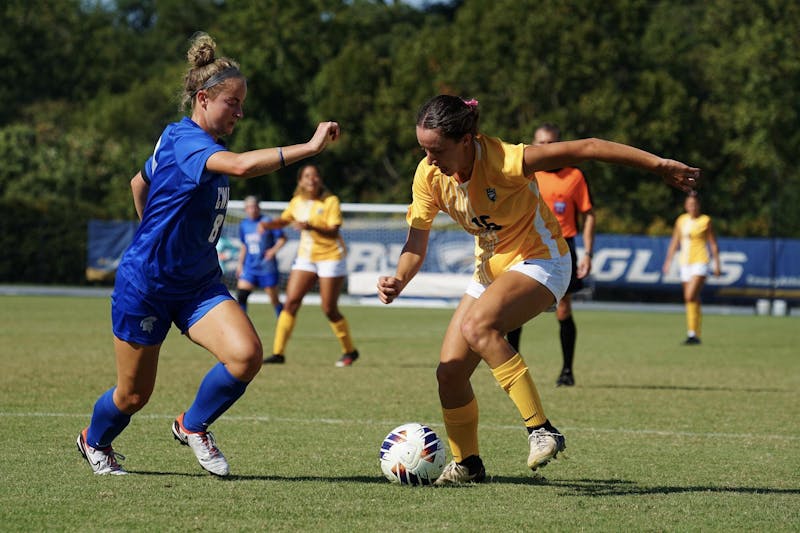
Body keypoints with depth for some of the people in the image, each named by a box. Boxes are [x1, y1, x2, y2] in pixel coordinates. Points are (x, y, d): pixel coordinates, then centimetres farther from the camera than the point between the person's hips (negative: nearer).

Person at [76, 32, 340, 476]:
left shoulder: (190, 142, 7)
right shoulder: (185, 140, -22)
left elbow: (139, 183, 24)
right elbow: (241, 165, -42)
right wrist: (309, 147, -42)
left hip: (197, 284, 8)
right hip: (144, 285, -8)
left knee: (246, 355, -18)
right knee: (134, 394, 8)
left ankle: (192, 425, 8)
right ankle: (94, 441, 41)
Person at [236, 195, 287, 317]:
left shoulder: (267, 221, -6)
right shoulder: (244, 225, 9)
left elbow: (282, 239, -4)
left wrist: (273, 250, -18)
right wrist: (240, 263, 19)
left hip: (267, 267, -4)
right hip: (250, 268, 4)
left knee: (274, 300, 2)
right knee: (241, 295, -12)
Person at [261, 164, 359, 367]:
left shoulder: (331, 201, -10)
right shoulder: (297, 202, 5)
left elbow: (333, 232, -19)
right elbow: (284, 220, 21)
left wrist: (311, 226, -34)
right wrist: (268, 224, 0)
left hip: (330, 257, -5)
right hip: (306, 257, 5)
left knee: (329, 310, -4)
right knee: (291, 302, -6)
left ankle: (350, 351, 16)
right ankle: (278, 352, -5)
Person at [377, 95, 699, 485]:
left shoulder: (503, 161, -29)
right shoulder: (429, 175, -12)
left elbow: (587, 148, -25)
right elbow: (417, 242, -4)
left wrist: (659, 165, -23)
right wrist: (398, 281, -26)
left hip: (540, 262, -7)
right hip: (491, 270, 7)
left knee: (477, 325, -34)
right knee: (449, 372, -1)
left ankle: (541, 430, -31)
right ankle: (467, 463, 23)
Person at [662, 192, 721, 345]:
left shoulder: (706, 221, -2)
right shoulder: (681, 220, 11)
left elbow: (713, 244, 0)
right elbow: (674, 242, 16)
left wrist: (717, 264, -4)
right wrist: (668, 261, 11)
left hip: (700, 262, -5)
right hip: (685, 263, 5)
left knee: (690, 297, -20)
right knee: (693, 300, 8)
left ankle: (692, 333, -21)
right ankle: (696, 336, 14)